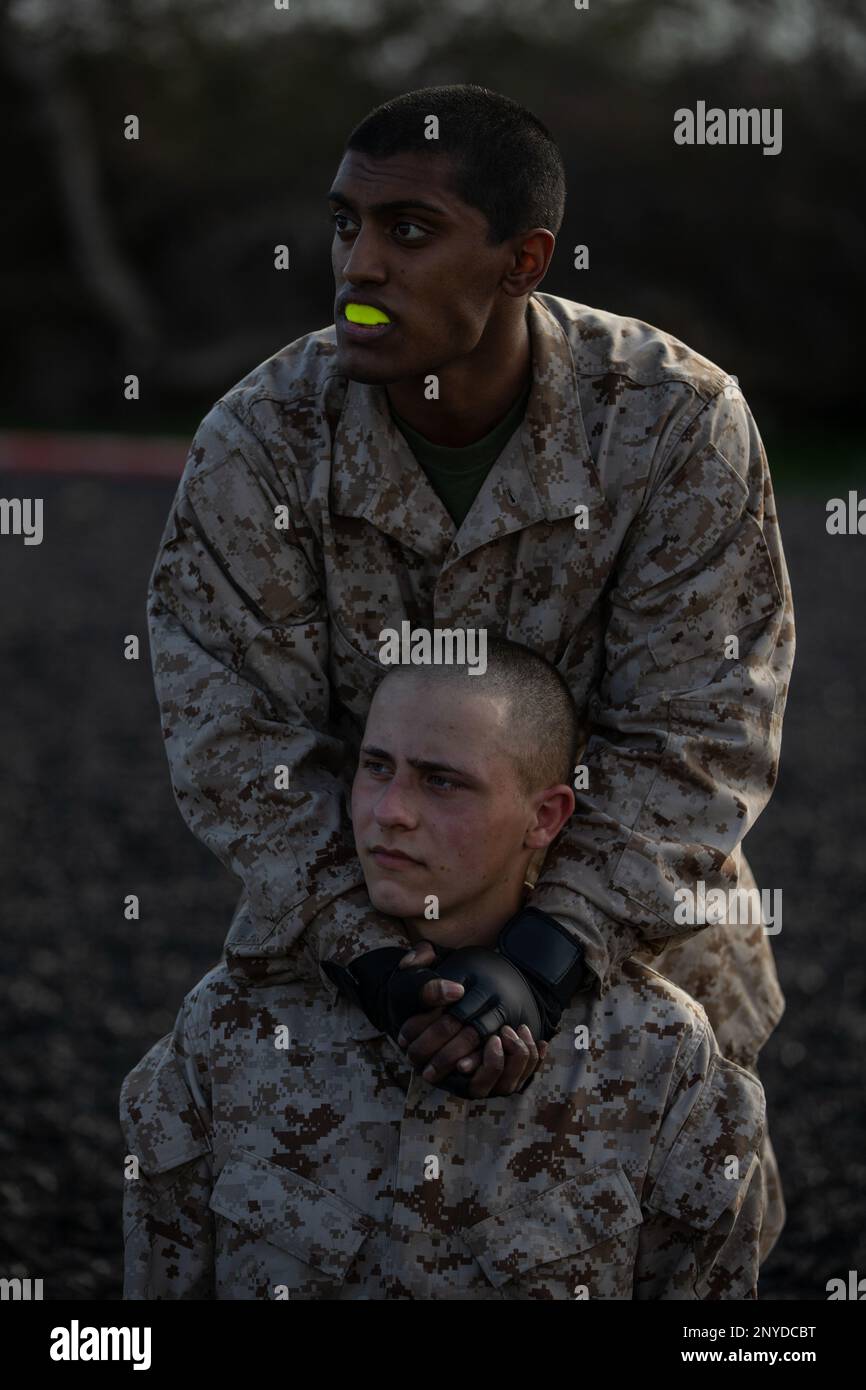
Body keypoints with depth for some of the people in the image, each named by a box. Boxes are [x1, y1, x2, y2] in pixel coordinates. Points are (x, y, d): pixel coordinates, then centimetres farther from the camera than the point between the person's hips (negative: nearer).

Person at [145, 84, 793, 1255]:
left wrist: (551, 949, -28)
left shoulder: (681, 424, -18)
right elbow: (233, 737, -14)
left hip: (634, 943, 0)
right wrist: (367, 949, -27)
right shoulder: (258, 441, -15)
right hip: (352, 950, 0)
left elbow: (697, 738, -17)